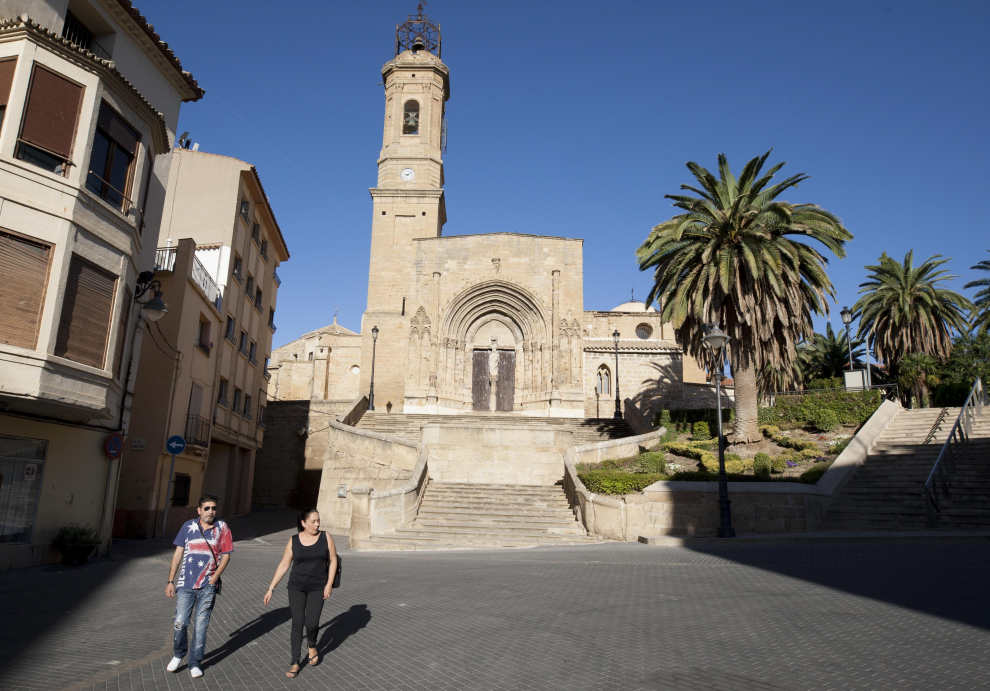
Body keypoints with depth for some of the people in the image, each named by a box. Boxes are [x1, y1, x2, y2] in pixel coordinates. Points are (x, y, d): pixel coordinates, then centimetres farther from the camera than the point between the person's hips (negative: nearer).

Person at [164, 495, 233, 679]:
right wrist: (170, 581, 5)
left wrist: (214, 578, -7)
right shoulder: (188, 526, 3)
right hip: (185, 584, 1)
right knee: (180, 623, 2)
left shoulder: (222, 528, -1)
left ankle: (195, 663, 20)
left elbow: (226, 556, 1)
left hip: (207, 586, -1)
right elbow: (177, 554, 7)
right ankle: (178, 655, 30)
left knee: (201, 626, 5)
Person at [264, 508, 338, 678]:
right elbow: (283, 565, 2)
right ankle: (295, 663, 15)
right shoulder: (294, 541, -2)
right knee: (297, 623, 0)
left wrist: (329, 583, -7)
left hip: (318, 588, -1)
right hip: (297, 587, 1)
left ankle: (312, 645, 26)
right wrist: (271, 589, 0)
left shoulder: (325, 537, -4)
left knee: (311, 623, -8)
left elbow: (333, 560, 0)